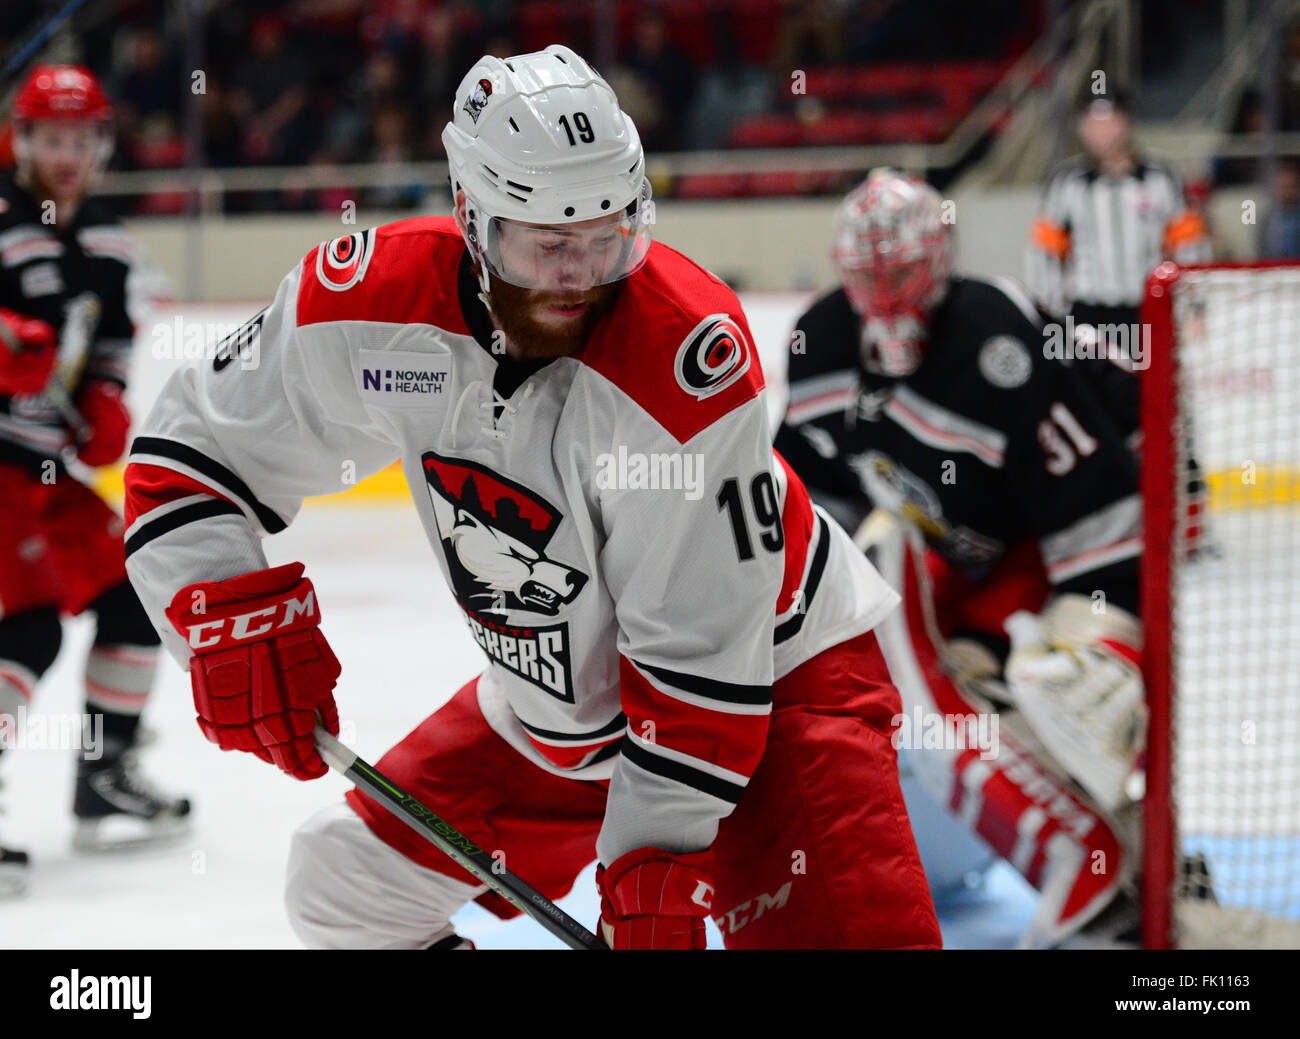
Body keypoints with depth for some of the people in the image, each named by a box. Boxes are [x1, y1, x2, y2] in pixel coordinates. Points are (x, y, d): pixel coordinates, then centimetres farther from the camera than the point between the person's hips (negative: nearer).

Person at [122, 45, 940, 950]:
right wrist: (240, 618, -22)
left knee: (849, 927, -28)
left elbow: (698, 650, -28)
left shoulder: (687, 355, -31)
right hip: (550, 701, 6)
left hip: (769, 671, -6)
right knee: (343, 889, 14)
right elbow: (190, 454, -6)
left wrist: (655, 863, -29)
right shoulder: (377, 299, -17)